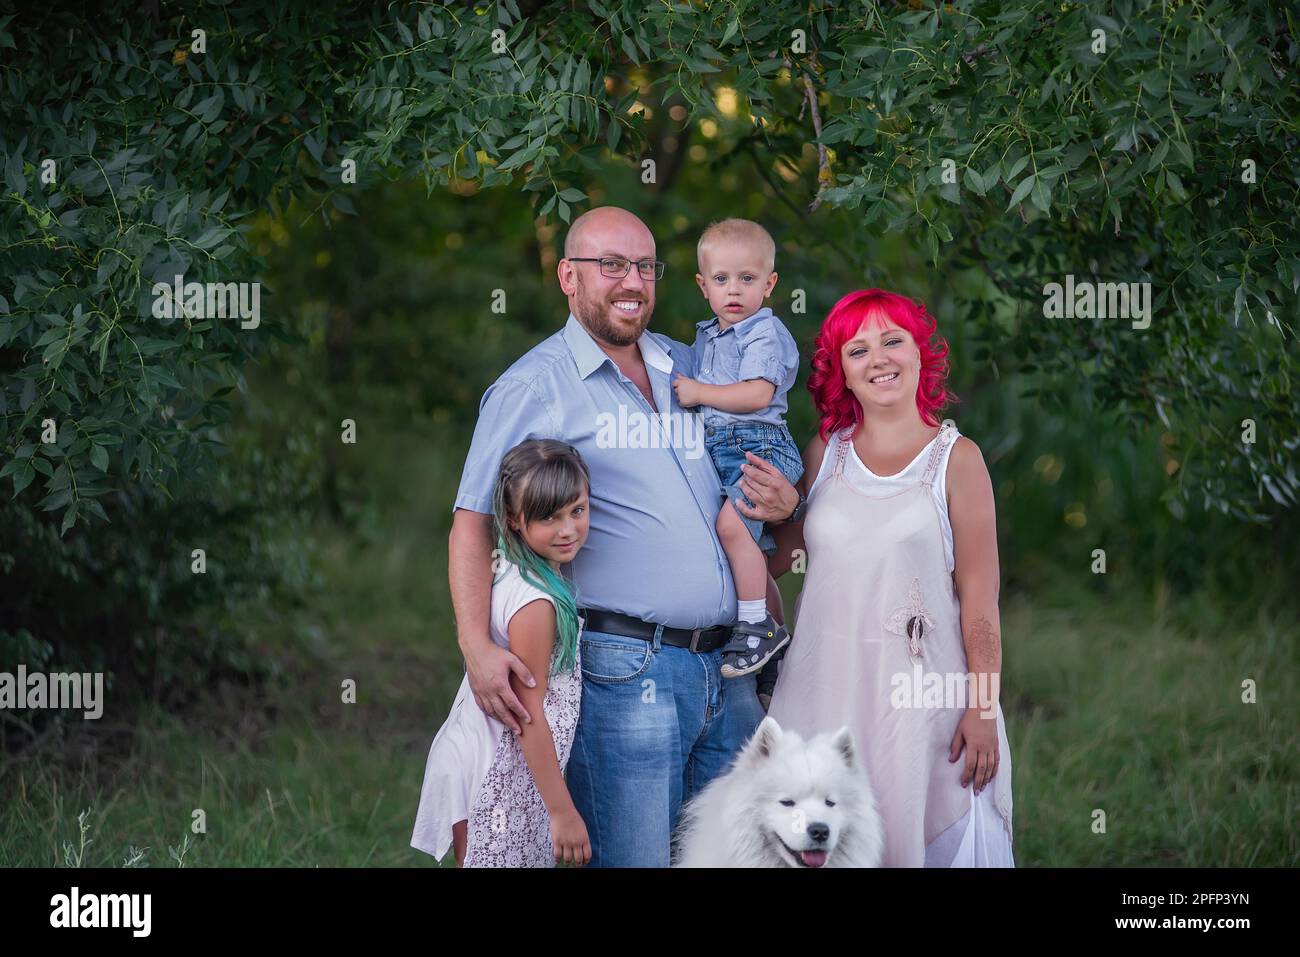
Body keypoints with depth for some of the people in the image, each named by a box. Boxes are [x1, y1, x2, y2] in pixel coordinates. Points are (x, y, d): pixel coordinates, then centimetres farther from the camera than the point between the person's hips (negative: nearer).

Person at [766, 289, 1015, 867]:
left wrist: (984, 710, -8)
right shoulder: (824, 453, 10)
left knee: (918, 836, -3)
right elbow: (773, 559, 13)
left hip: (922, 689, -3)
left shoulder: (956, 459, 0)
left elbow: (979, 596, -3)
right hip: (825, 686, 3)